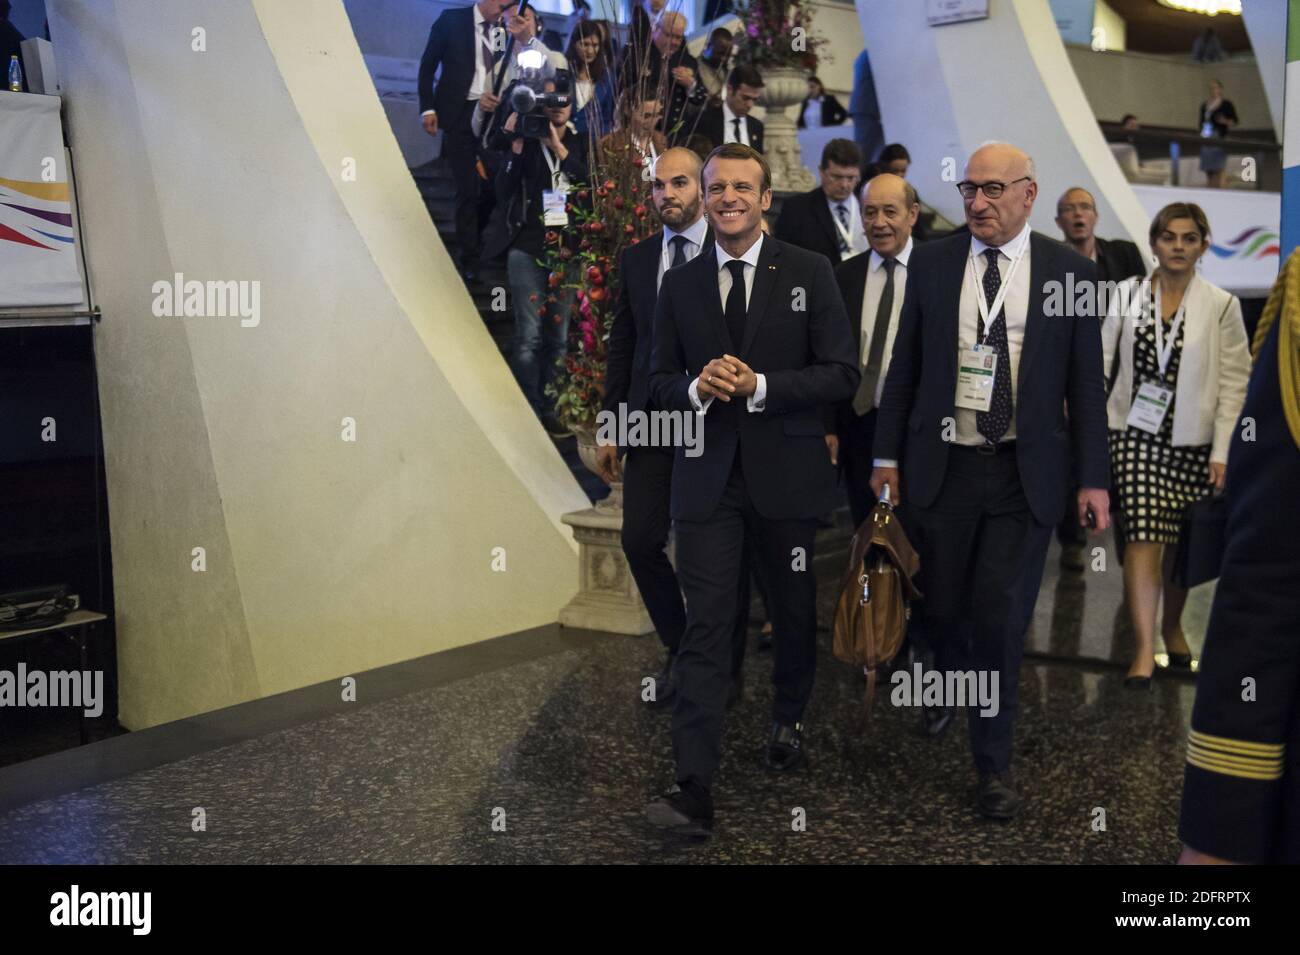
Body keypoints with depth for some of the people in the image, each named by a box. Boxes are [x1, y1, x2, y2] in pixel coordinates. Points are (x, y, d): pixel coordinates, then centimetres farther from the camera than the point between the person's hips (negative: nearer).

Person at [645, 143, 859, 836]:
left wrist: (759, 386, -18)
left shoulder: (809, 273, 0)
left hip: (786, 475, 0)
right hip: (707, 479, 1)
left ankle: (789, 720, 43)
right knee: (704, 628, -7)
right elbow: (659, 381, 11)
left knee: (794, 611, 16)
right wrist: (696, 388, -12)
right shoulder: (679, 284, 8)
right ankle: (694, 789, -10)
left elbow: (842, 374, -5)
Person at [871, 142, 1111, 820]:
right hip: (941, 466, 2)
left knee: (1001, 621, -1)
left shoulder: (1070, 272, 0)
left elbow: (1085, 383, 2)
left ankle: (992, 763, 16)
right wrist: (887, 455, 4)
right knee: (939, 608, 10)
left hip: (1025, 476, -1)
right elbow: (904, 367, 7)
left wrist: (1093, 479, 0)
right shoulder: (931, 263, 4)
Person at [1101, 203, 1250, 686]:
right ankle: (1144, 648, -8)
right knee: (1143, 535, -10)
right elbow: (1098, 360, 5)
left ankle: (1172, 625, 33)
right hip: (1135, 434, 0)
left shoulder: (1221, 306, -2)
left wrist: (1222, 452, -7)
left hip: (1192, 442, 0)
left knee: (1182, 542, 9)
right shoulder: (1127, 295, 1)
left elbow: (1235, 384, -2)